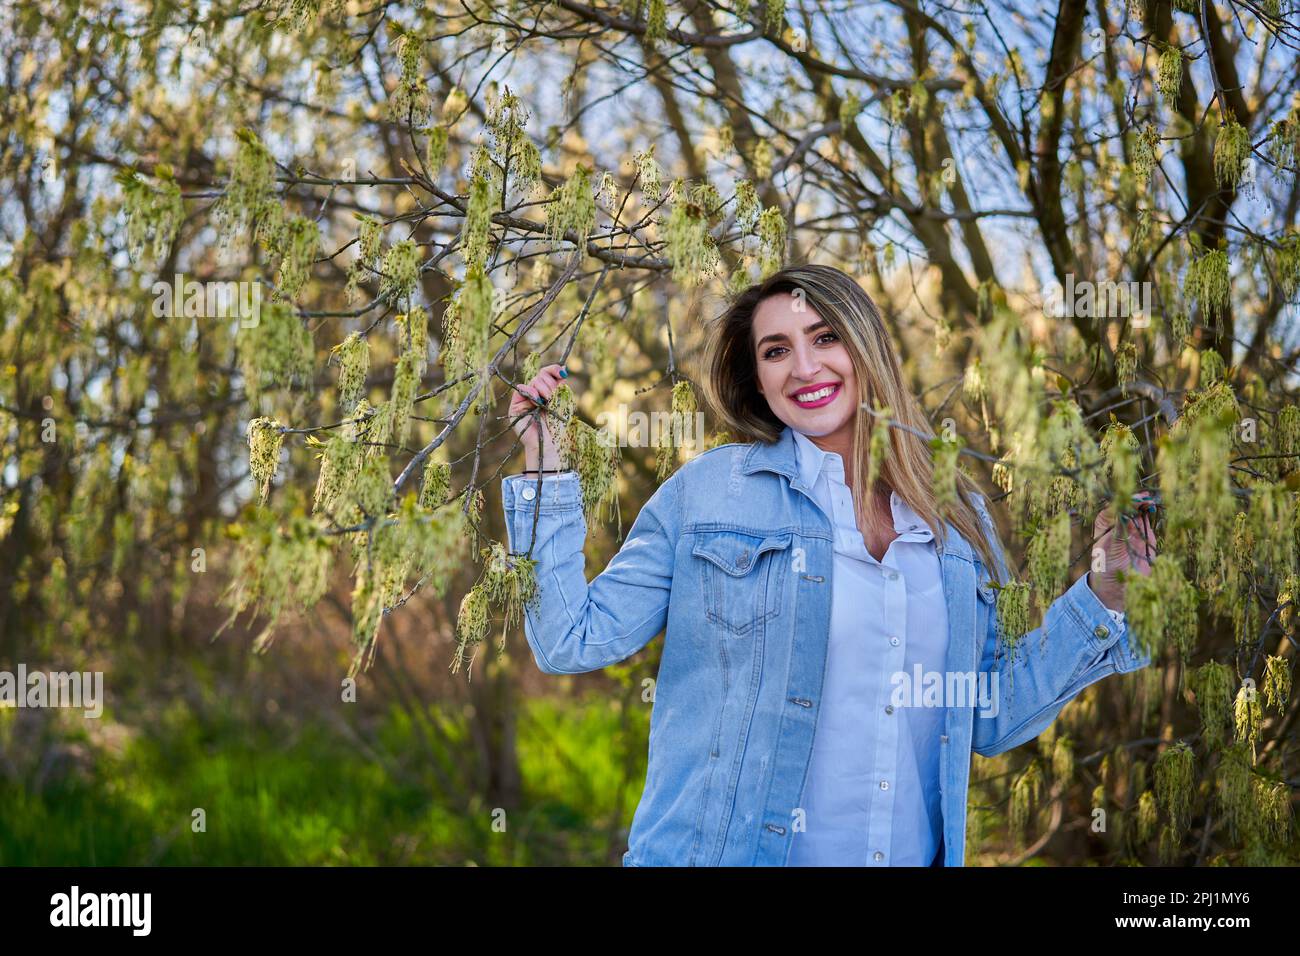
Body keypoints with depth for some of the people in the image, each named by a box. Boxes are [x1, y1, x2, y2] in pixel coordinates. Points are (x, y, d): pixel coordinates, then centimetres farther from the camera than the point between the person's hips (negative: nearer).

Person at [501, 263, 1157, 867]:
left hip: (911, 856, 3)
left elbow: (989, 721, 10)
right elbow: (572, 638, -4)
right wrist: (544, 470, -9)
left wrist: (1104, 594, 4)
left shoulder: (956, 518, 6)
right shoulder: (707, 491, -2)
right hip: (724, 853, -3)